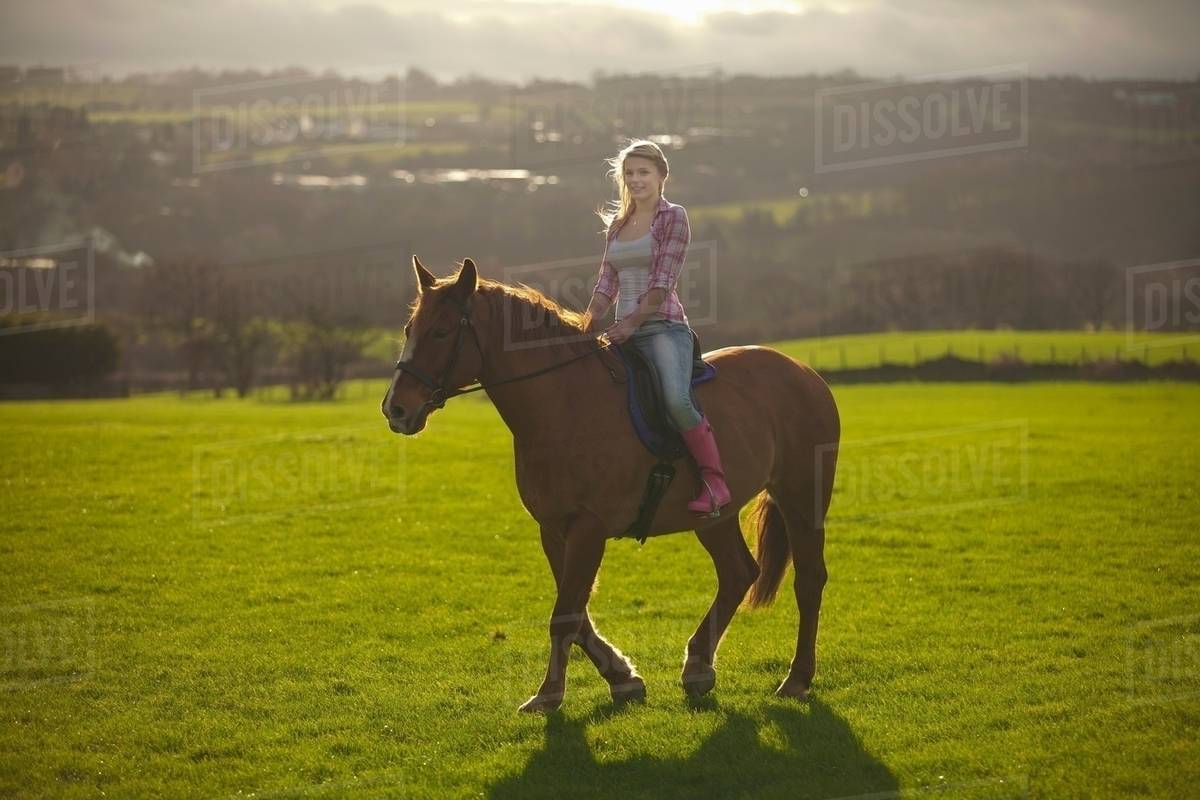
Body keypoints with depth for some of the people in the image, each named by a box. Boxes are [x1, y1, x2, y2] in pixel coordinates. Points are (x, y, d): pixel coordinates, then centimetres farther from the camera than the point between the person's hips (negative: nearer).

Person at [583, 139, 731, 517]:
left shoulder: (673, 217, 0)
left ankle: (715, 483, -23)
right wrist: (586, 327, -1)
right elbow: (607, 282, 14)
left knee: (676, 399, -29)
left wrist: (632, 322, -18)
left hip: (663, 326, -8)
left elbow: (662, 280, -9)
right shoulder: (617, 224, 19)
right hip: (624, 332, 8)